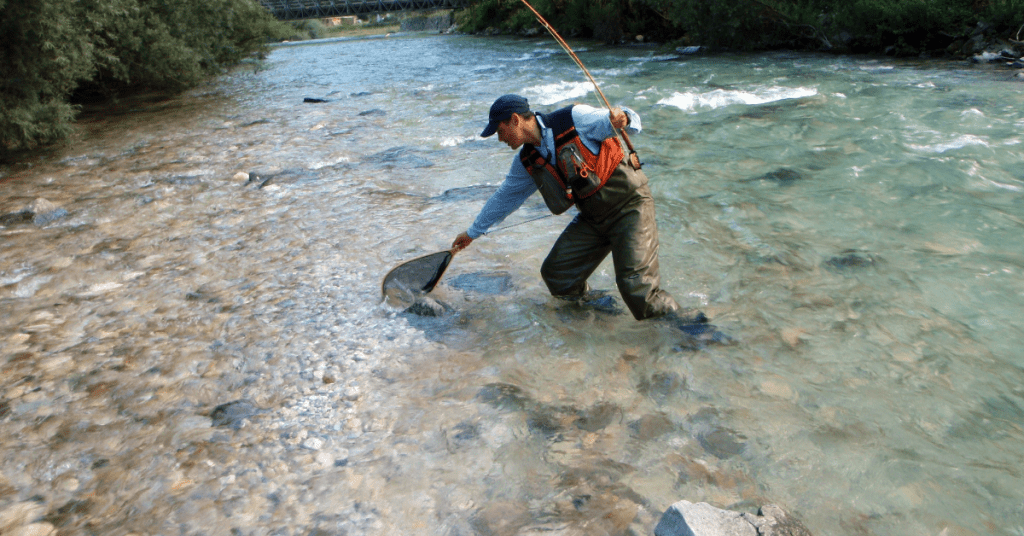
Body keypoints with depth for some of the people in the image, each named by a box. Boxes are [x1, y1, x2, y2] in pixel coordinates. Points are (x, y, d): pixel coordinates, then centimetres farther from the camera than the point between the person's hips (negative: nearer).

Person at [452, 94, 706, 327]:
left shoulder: (574, 119, -15)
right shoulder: (527, 162, 4)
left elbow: (633, 121, -9)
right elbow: (504, 197, 18)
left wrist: (622, 118, -35)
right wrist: (473, 232, 25)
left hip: (630, 205, -7)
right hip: (592, 218, 7)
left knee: (635, 283, -19)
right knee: (556, 275, 0)